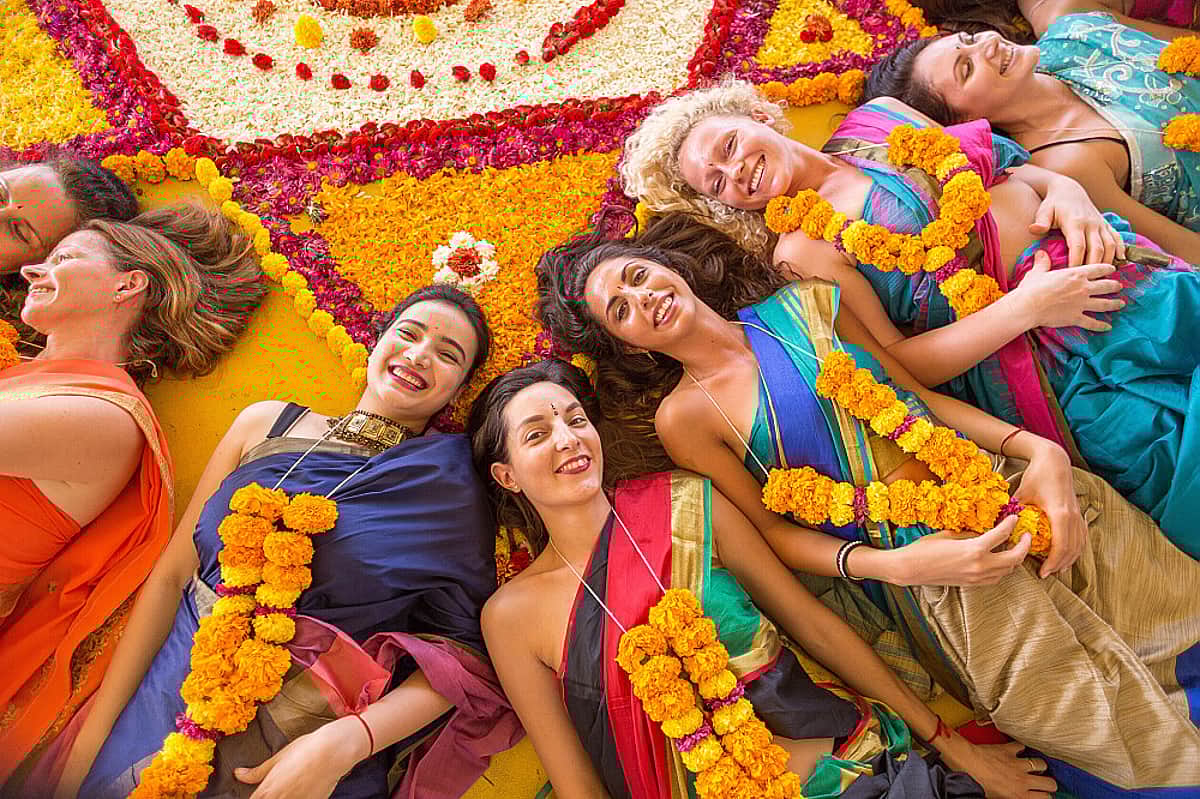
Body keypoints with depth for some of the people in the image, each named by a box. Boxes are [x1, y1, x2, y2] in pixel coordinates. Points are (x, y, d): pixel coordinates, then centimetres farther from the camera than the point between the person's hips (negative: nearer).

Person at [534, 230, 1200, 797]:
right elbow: (774, 530, -2)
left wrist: (1041, 450, -6)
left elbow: (923, 393, 8)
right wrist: (899, 564, -17)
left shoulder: (806, 303, 6)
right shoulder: (684, 416, -4)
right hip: (931, 583, -4)